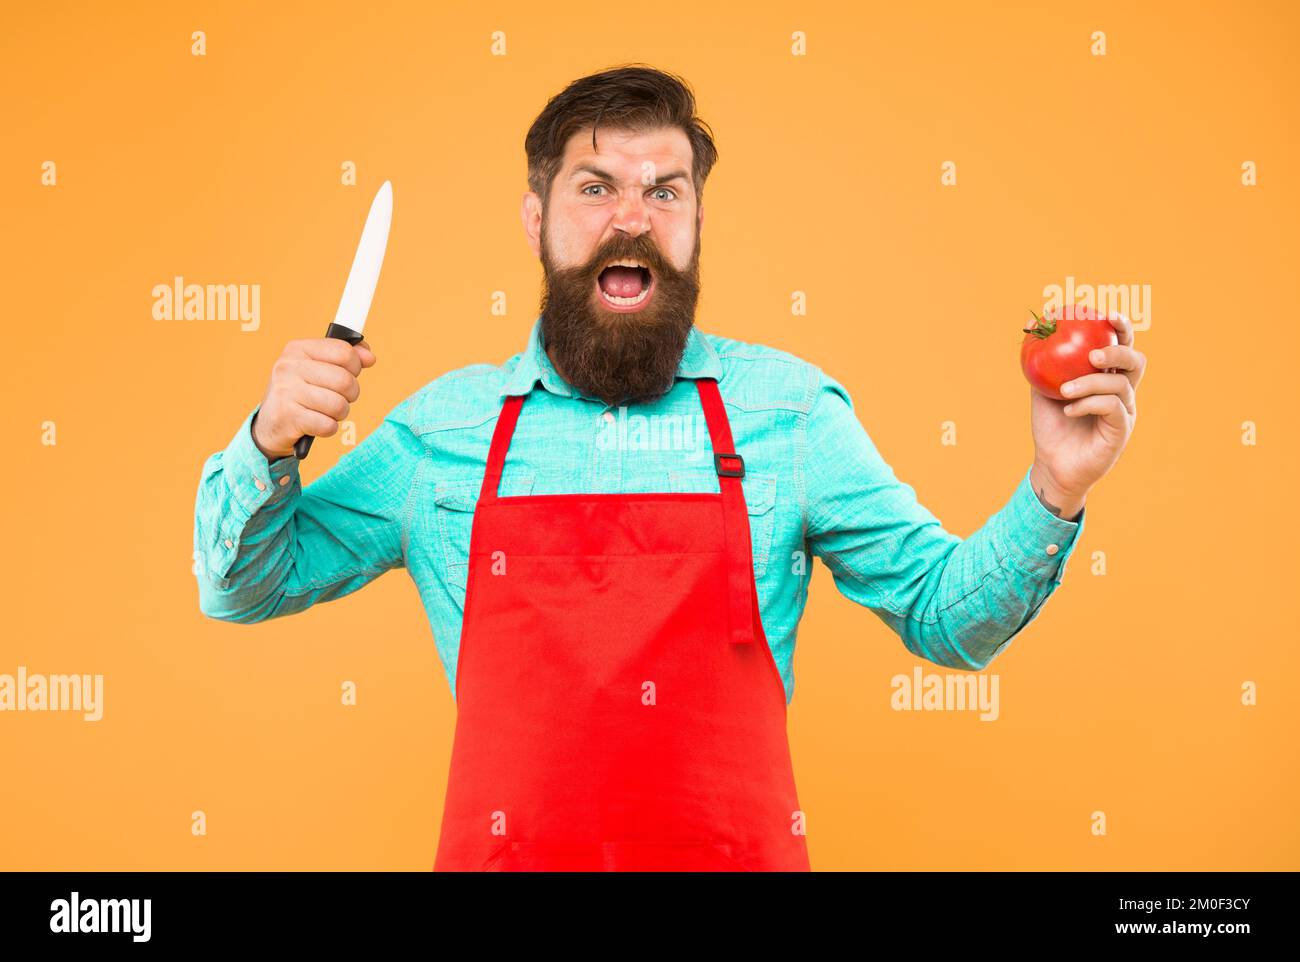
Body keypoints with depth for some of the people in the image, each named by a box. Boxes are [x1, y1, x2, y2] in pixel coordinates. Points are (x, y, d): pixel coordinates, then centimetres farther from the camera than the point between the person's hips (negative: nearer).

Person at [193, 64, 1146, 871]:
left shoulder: (789, 408, -2)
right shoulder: (446, 427, 1)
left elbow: (946, 616, 3)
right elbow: (243, 587, 8)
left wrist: (1051, 492, -13)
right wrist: (271, 440, -10)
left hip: (738, 850, 0)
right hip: (507, 851, 1)